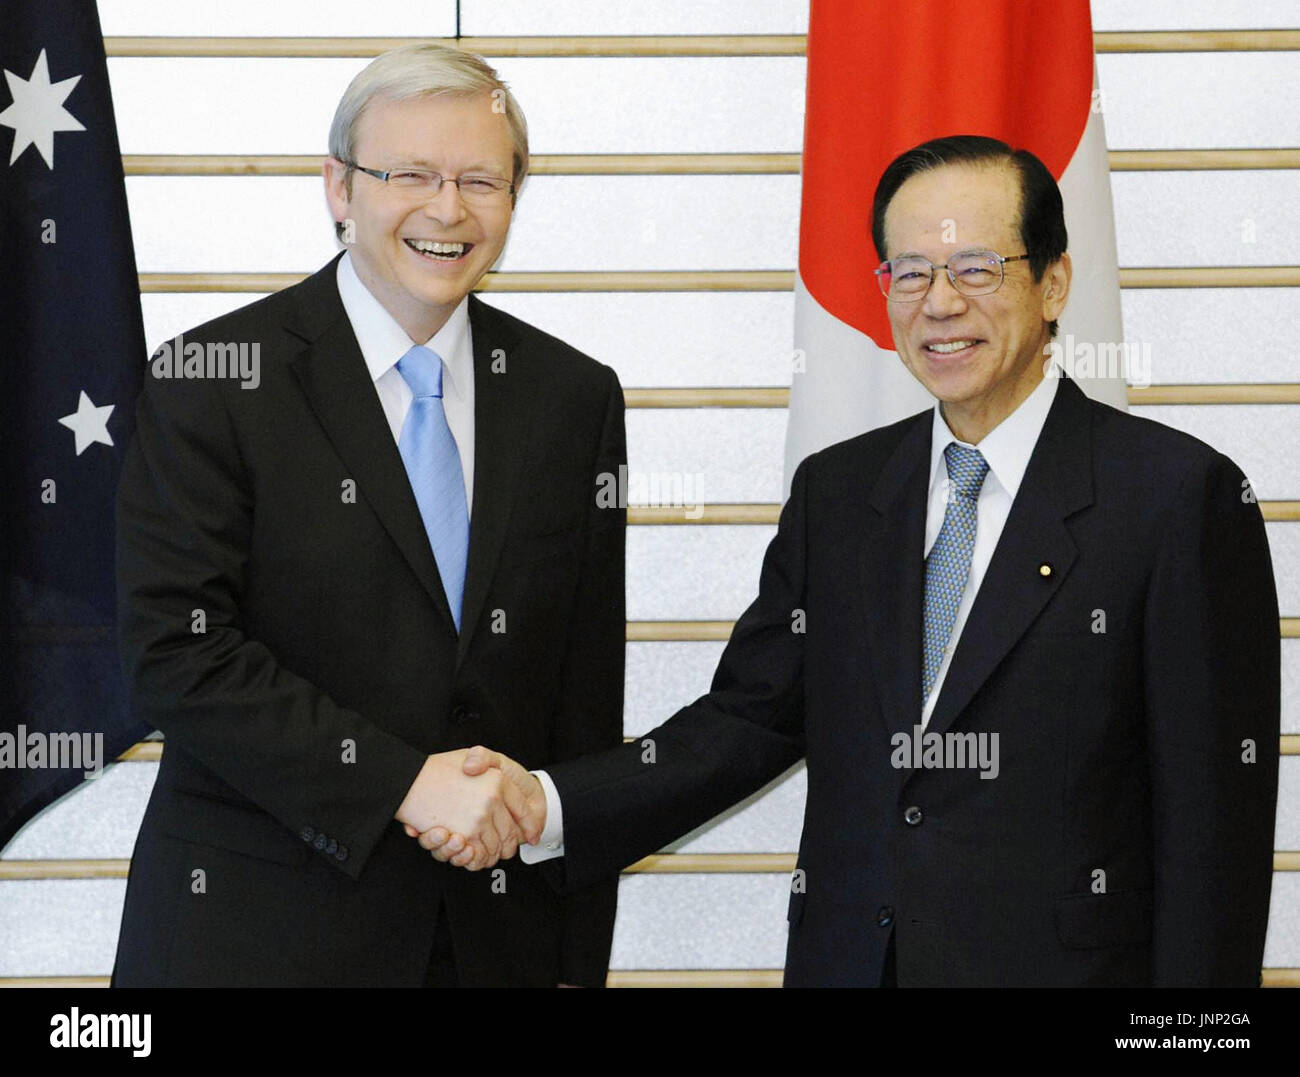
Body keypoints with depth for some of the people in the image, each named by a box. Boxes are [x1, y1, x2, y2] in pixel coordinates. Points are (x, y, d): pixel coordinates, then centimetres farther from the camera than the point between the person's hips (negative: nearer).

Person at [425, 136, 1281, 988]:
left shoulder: (1182, 495, -9)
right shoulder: (833, 493, 8)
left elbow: (1216, 815, -10)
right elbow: (752, 715, 3)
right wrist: (547, 805, -10)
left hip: (1064, 965, -4)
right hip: (845, 958, 5)